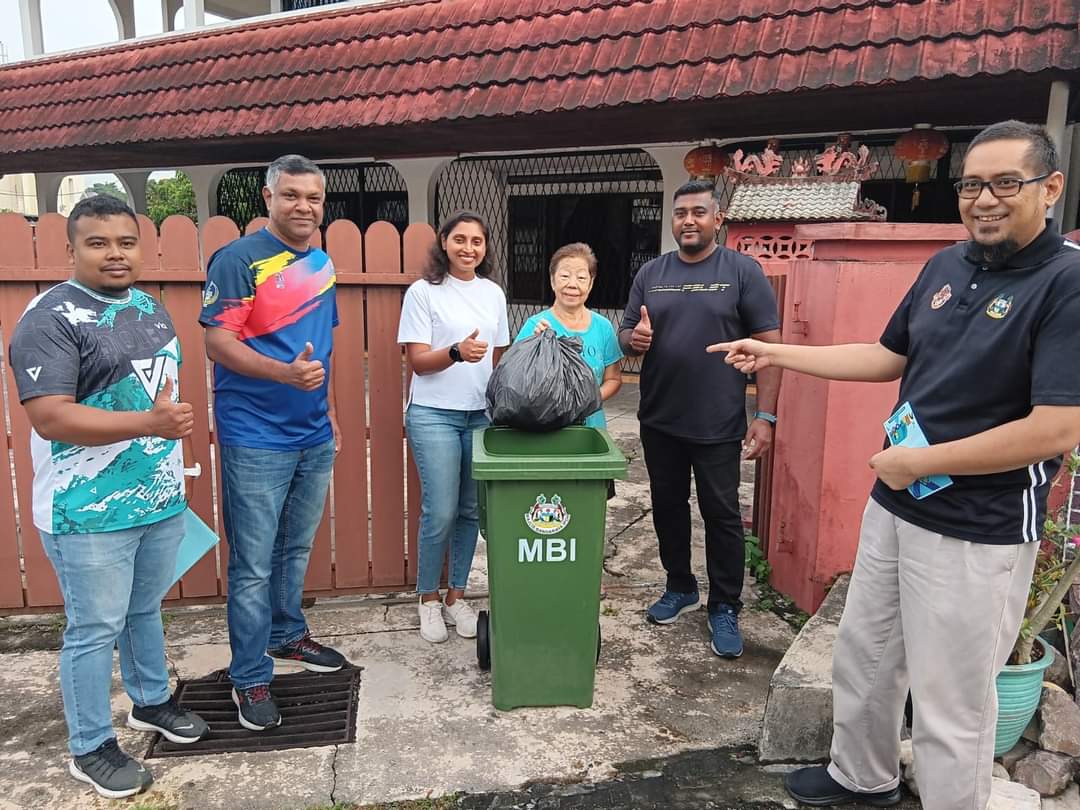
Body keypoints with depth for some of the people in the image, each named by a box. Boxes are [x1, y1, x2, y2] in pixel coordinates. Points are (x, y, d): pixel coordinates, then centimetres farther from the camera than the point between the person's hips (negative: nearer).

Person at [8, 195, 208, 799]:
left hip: (162, 499, 7)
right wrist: (149, 422, -32)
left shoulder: (150, 307, 8)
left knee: (145, 609, 23)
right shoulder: (51, 319, -16)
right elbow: (50, 417, -24)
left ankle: (151, 702, 43)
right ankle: (90, 748, 26)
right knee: (95, 630, 7)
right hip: (90, 514, -7)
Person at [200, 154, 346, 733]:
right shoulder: (238, 259, -11)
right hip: (255, 439, -7)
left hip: (313, 436, 7)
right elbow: (218, 342, -16)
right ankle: (250, 679, 16)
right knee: (253, 566, 1)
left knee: (296, 549, 20)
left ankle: (287, 637, 39)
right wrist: (285, 373, -30)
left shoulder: (323, 264, 11)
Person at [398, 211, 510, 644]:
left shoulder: (493, 293, 11)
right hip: (434, 415, -4)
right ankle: (428, 600, 14)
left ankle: (456, 596, 24)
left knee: (472, 510, 8)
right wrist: (457, 352, -25)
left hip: (482, 415, 5)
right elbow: (419, 361, -7)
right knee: (441, 512, -6)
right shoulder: (423, 292, -3)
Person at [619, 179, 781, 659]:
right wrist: (634, 339, -14)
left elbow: (769, 346, -7)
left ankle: (724, 609, 21)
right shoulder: (651, 273, 7)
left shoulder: (743, 272, -4)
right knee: (668, 506, 15)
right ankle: (680, 587, 35)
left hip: (718, 424, -4)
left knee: (721, 515, 5)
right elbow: (626, 337, 11)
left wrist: (765, 416, -14)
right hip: (660, 420, 4)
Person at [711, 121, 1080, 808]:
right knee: (863, 656, 22)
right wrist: (775, 354, 13)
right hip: (892, 506, 8)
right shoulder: (947, 266, 5)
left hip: (978, 532, -8)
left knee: (951, 704, 7)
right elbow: (888, 357, 15)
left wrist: (917, 462, -18)